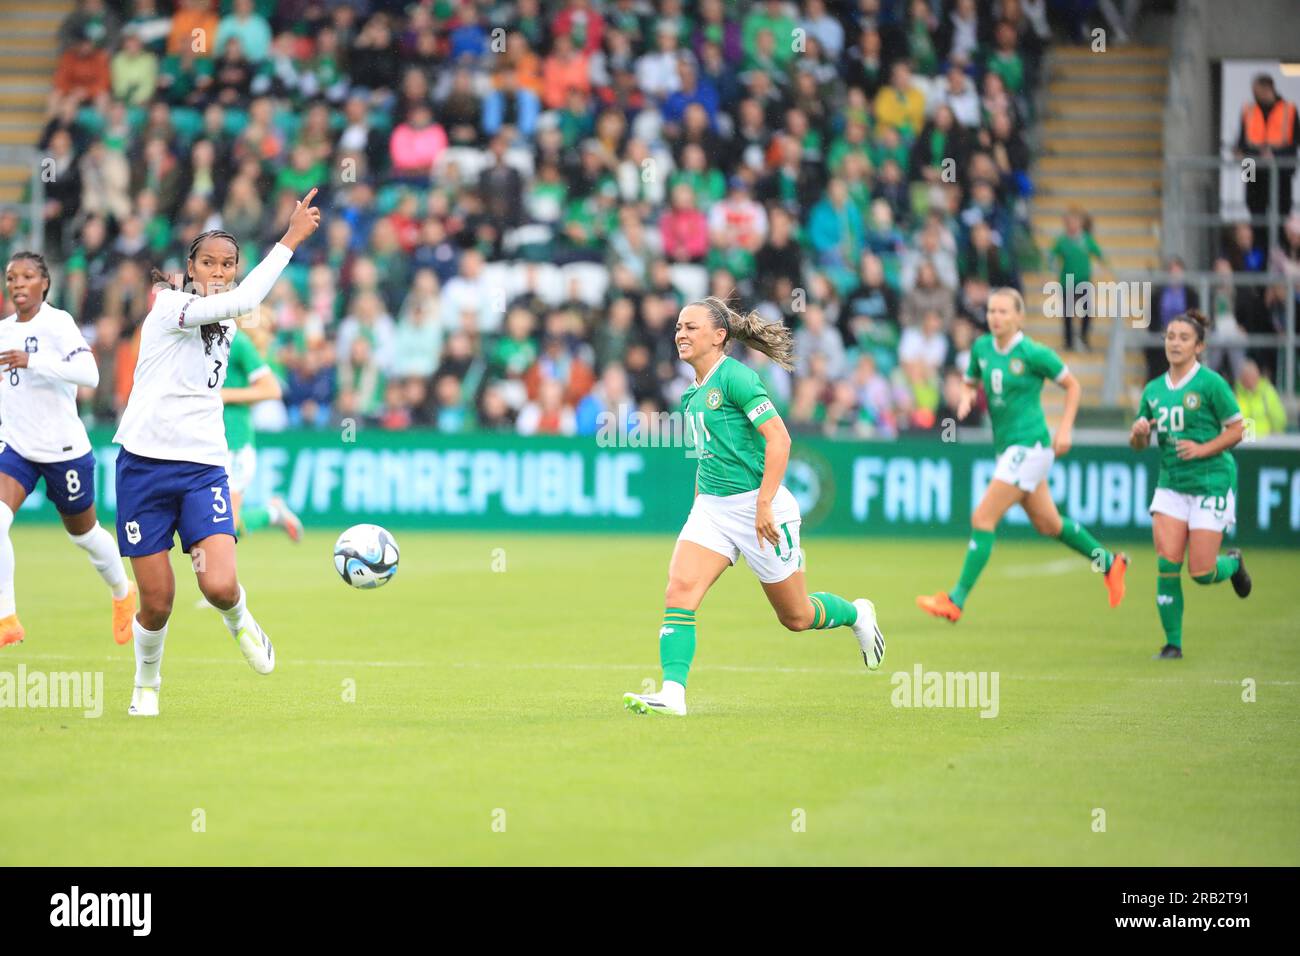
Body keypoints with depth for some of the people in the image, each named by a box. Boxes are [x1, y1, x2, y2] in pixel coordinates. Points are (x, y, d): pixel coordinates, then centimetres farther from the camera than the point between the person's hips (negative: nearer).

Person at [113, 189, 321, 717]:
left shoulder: (224, 322, 12)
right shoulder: (169, 306, -9)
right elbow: (243, 299, -26)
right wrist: (291, 238, -27)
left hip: (203, 468, 4)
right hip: (145, 464, -4)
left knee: (219, 586, -18)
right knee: (157, 602, -3)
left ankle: (240, 621, 17)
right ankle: (146, 683, 25)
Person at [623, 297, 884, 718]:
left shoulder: (735, 377, -14)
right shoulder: (694, 391, 11)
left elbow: (779, 438, -19)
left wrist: (764, 503, -24)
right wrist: (699, 505, 22)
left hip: (756, 505, -7)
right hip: (711, 507, 7)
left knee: (796, 616, 8)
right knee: (679, 590, -16)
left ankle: (857, 615, 38)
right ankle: (672, 693, -21)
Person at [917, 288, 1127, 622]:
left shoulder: (1033, 353, -12)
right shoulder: (982, 347, 4)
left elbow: (1072, 385, -1)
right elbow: (969, 384, 19)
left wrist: (1065, 429, -9)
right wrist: (966, 398, -4)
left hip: (1030, 447, -8)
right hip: (1007, 447, 8)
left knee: (983, 519, -14)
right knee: (1048, 525, 18)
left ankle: (956, 600, -12)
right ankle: (1109, 563, 37)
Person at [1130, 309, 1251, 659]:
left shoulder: (1211, 383, -8)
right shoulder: (1154, 390, 8)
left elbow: (1236, 430, -6)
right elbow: (1138, 444, 15)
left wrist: (1202, 449, -18)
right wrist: (1138, 432, -8)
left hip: (1211, 482, -4)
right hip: (1171, 484, 4)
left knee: (1201, 573, -6)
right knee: (1167, 564, -10)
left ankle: (1233, 562, 30)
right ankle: (1173, 643, 1)